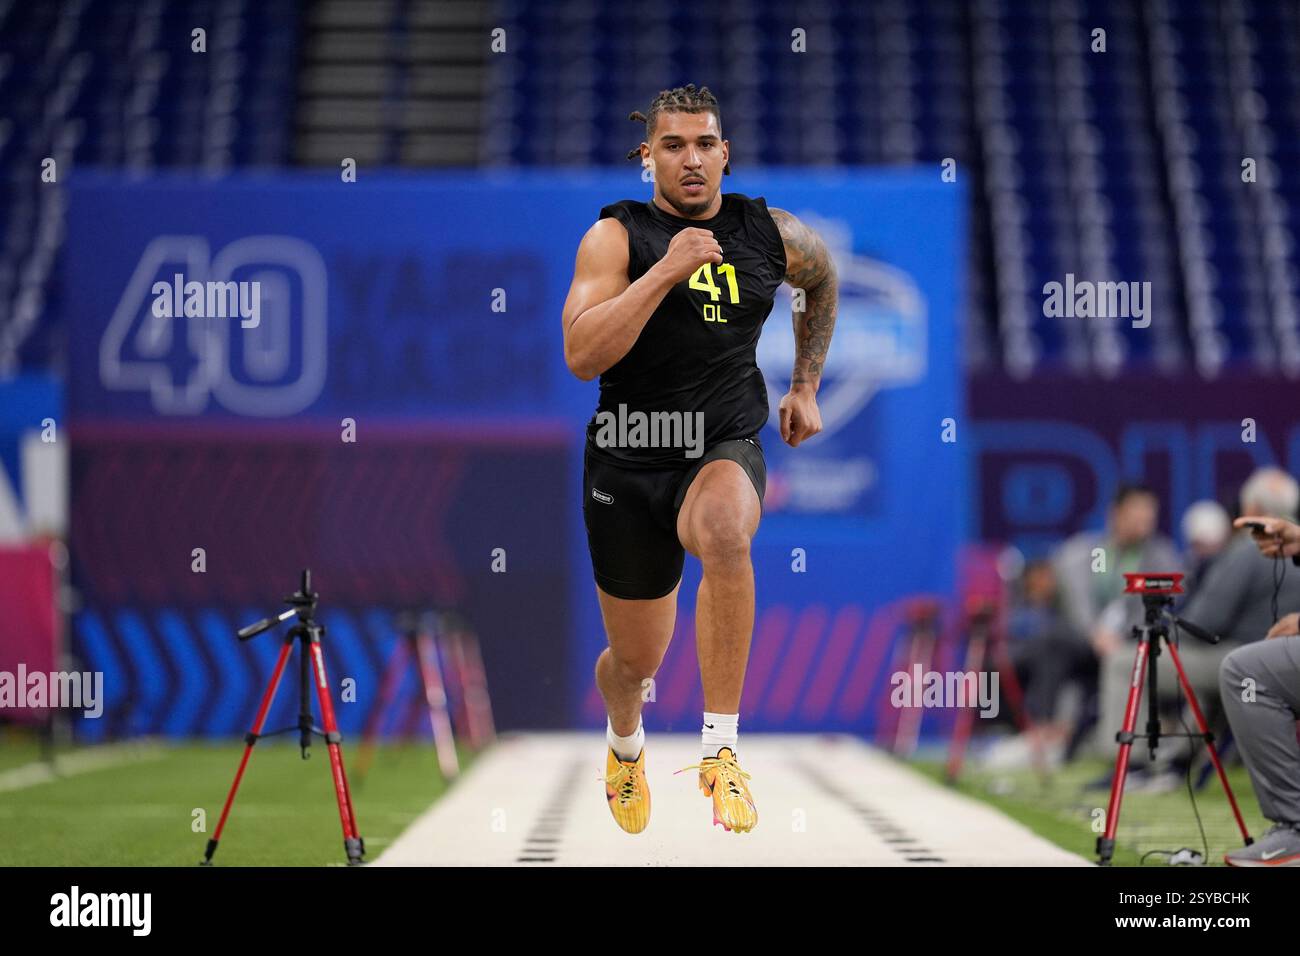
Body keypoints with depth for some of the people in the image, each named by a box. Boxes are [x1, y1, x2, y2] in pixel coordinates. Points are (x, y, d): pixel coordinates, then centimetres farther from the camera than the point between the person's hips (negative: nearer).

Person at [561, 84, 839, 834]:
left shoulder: (775, 235, 2)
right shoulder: (616, 235, -8)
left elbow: (823, 283, 27)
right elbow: (582, 356, -21)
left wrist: (806, 386, 24)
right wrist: (665, 271, -26)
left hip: (726, 449, 0)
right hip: (629, 461, 0)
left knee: (723, 528, -38)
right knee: (636, 659, 11)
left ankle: (721, 750, -32)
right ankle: (626, 744, 51)